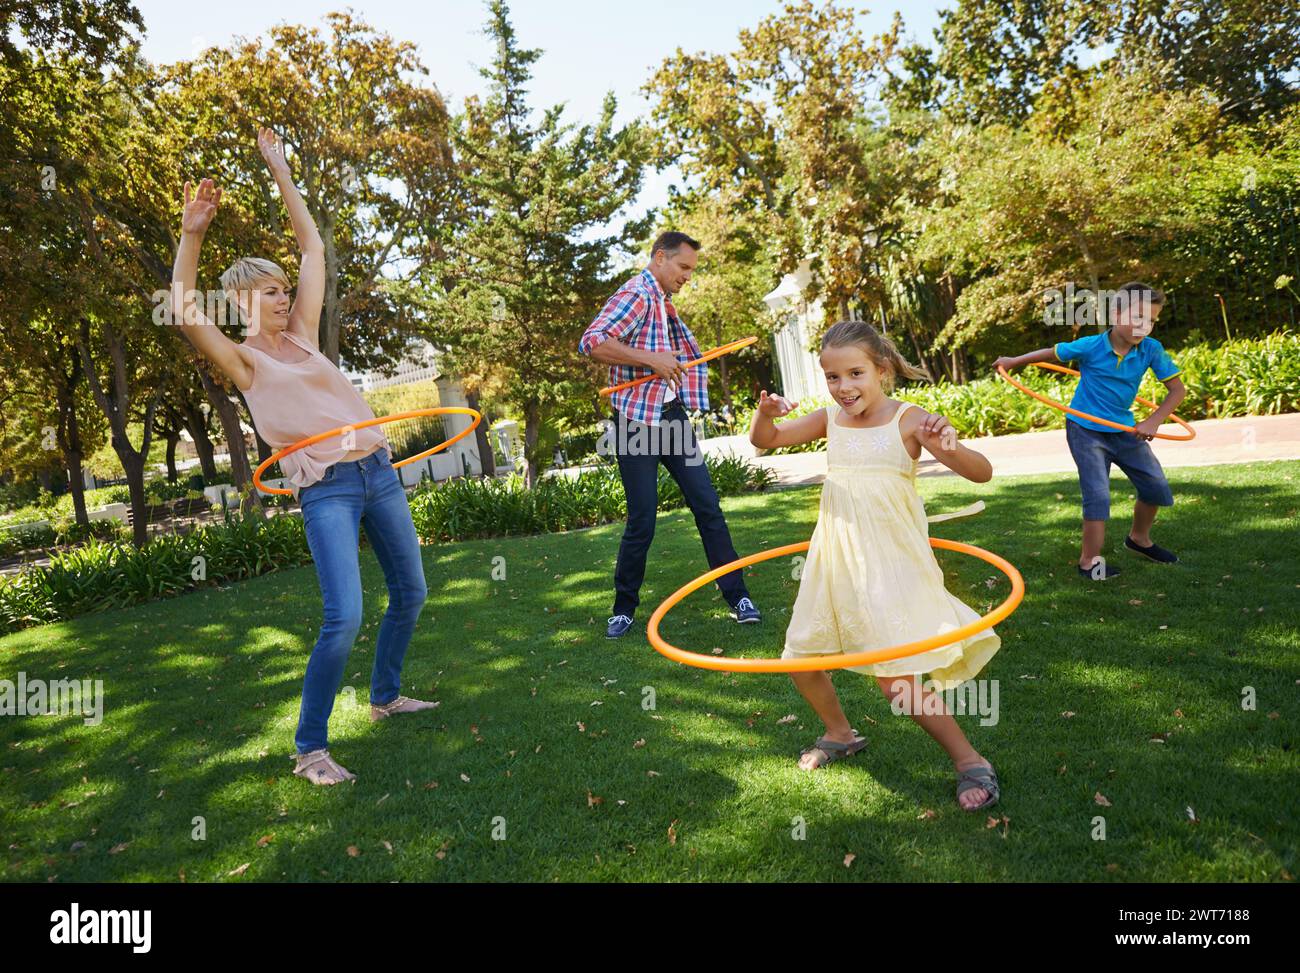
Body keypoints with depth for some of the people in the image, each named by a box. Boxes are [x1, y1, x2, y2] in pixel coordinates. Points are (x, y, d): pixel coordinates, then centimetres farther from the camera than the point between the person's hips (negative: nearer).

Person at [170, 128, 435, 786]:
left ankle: (385, 697, 34)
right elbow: (184, 314, -19)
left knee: (411, 592, 13)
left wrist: (281, 175, 17)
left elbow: (313, 249, 16)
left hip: (378, 472, 7)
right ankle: (309, 749, -3)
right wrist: (191, 237, -27)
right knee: (344, 617, -18)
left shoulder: (302, 335, 13)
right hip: (325, 489, -6)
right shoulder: (243, 361, -1)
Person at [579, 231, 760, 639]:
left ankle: (737, 595, 10)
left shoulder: (665, 303, 18)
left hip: (671, 417, 8)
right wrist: (651, 359, -26)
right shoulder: (636, 295, -11)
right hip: (637, 422, -8)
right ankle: (624, 607, 15)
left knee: (707, 504, 3)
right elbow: (591, 342, -26)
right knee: (642, 520, -3)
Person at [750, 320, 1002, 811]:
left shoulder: (908, 420, -11)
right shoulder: (829, 419, 3)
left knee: (895, 679, -12)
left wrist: (950, 448, -38)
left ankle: (970, 761, 9)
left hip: (891, 562, -6)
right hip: (835, 560, 6)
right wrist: (766, 412, -17)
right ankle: (840, 734, 40)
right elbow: (764, 440, 5)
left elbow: (982, 473, -16)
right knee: (799, 659, 14)